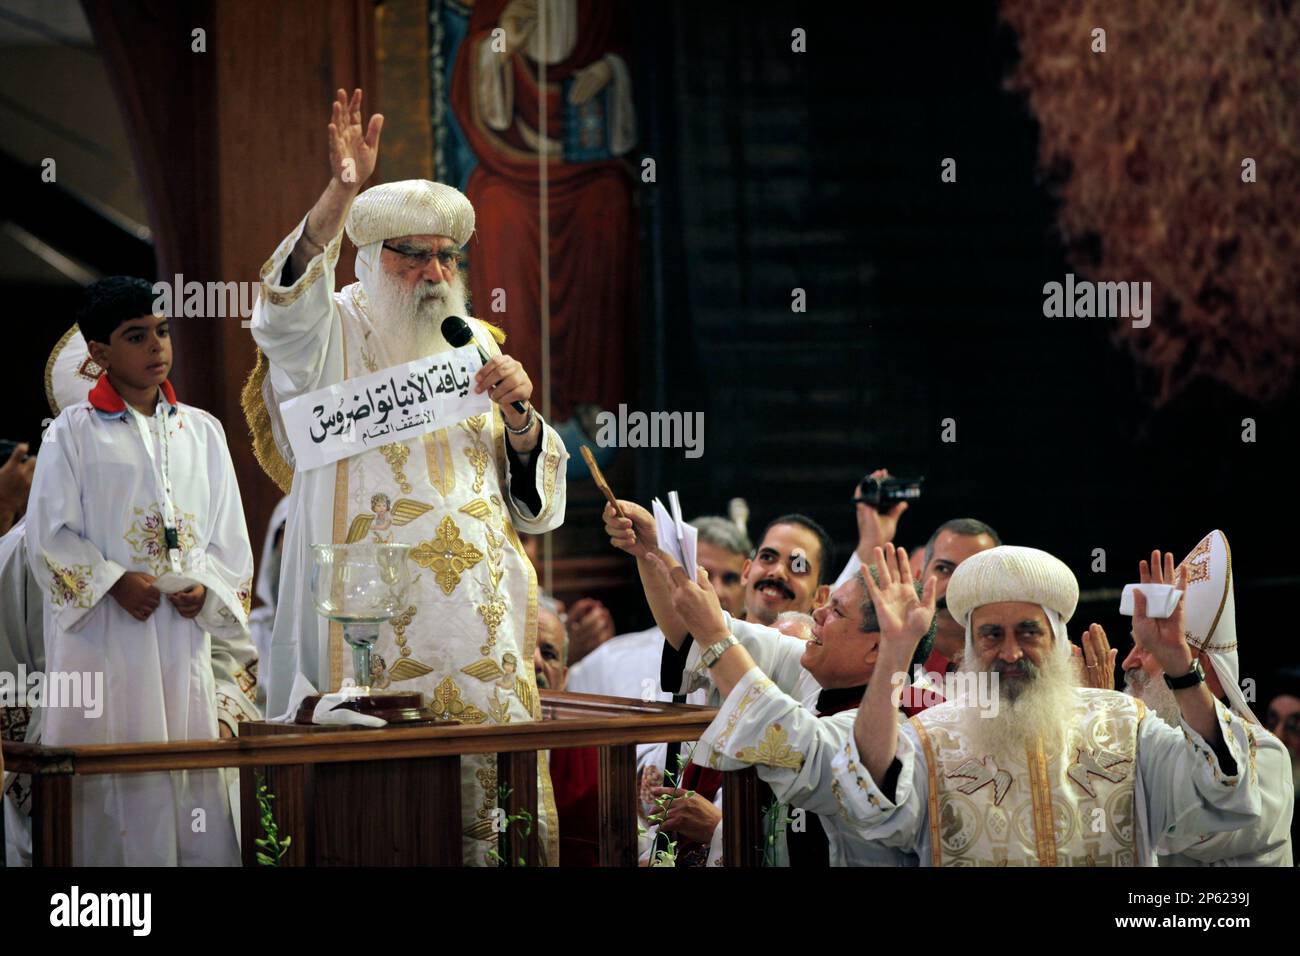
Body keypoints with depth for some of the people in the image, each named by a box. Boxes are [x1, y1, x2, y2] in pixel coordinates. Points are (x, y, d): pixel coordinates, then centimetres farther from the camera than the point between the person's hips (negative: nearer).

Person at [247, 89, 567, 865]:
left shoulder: (476, 346, 18)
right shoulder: (335, 336, 5)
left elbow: (530, 495, 18)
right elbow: (291, 303, -21)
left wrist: (518, 414, -3)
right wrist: (342, 194, -35)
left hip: (479, 614, 4)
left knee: (494, 778, -1)